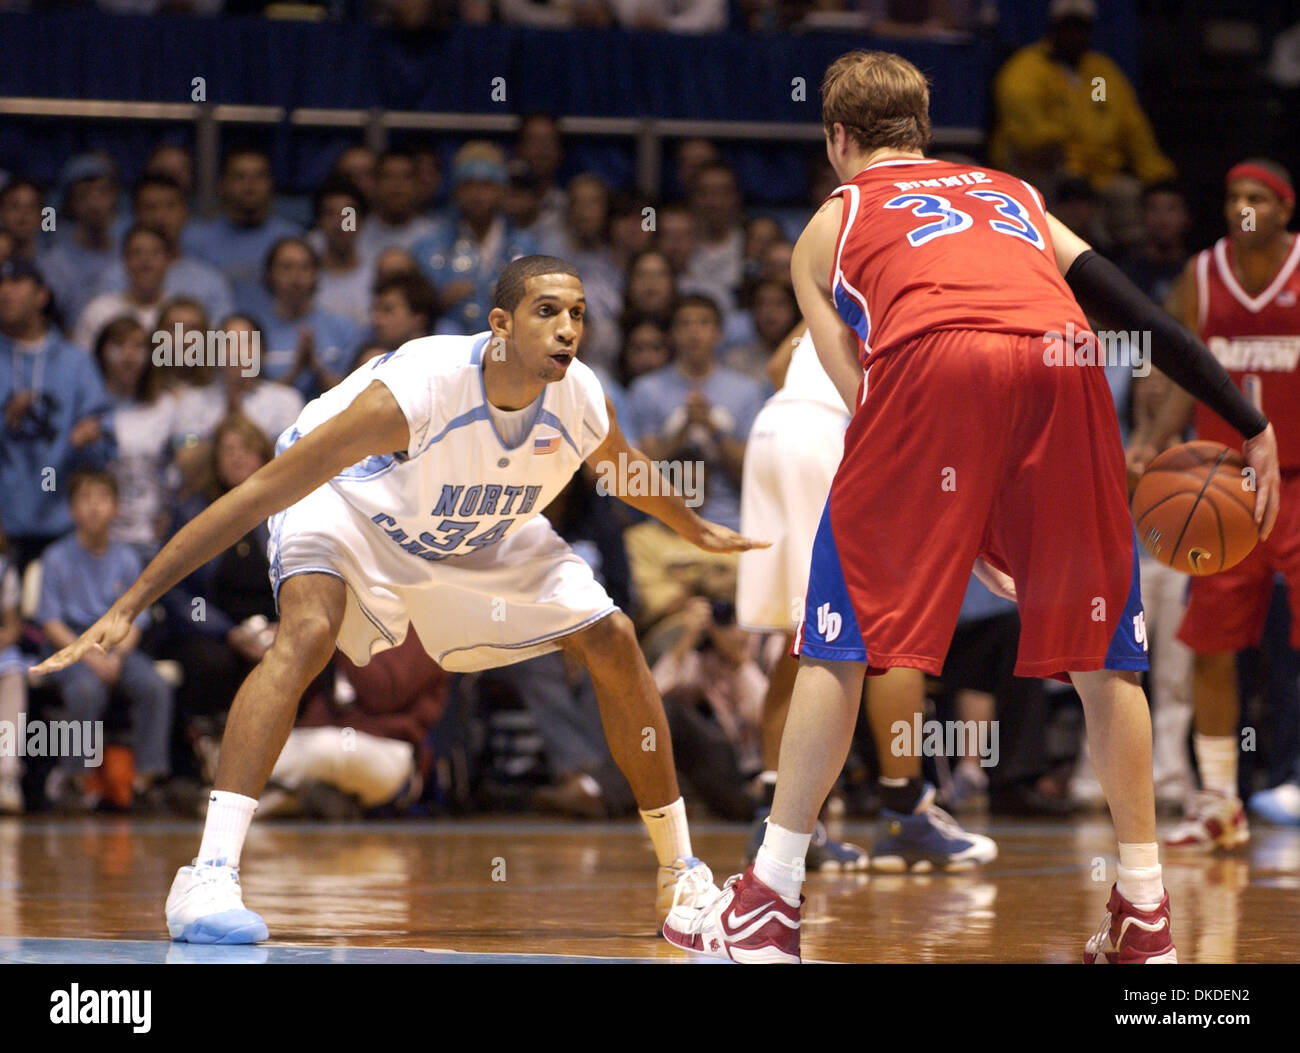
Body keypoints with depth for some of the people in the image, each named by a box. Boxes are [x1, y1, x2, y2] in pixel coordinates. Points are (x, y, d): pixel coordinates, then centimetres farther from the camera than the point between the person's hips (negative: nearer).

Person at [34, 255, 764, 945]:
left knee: (614, 644, -1)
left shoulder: (582, 403, -24)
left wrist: (699, 532, 23)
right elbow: (258, 494, -39)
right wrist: (128, 608, -42)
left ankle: (679, 871, 17)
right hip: (348, 502, -6)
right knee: (306, 633, -34)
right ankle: (209, 876, -39)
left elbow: (617, 464, 6)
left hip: (484, 533, 6)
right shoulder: (416, 391, -40)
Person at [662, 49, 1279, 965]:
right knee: (1100, 649, 15)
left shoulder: (830, 225, 30)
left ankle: (770, 901, 9)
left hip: (931, 357, -2)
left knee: (845, 635, 8)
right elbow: (1135, 310, 24)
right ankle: (1145, 914, 17)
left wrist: (961, 537, 26)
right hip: (1062, 359, 3)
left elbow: (861, 398, 21)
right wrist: (1250, 426, 20)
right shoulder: (1016, 195, 37)